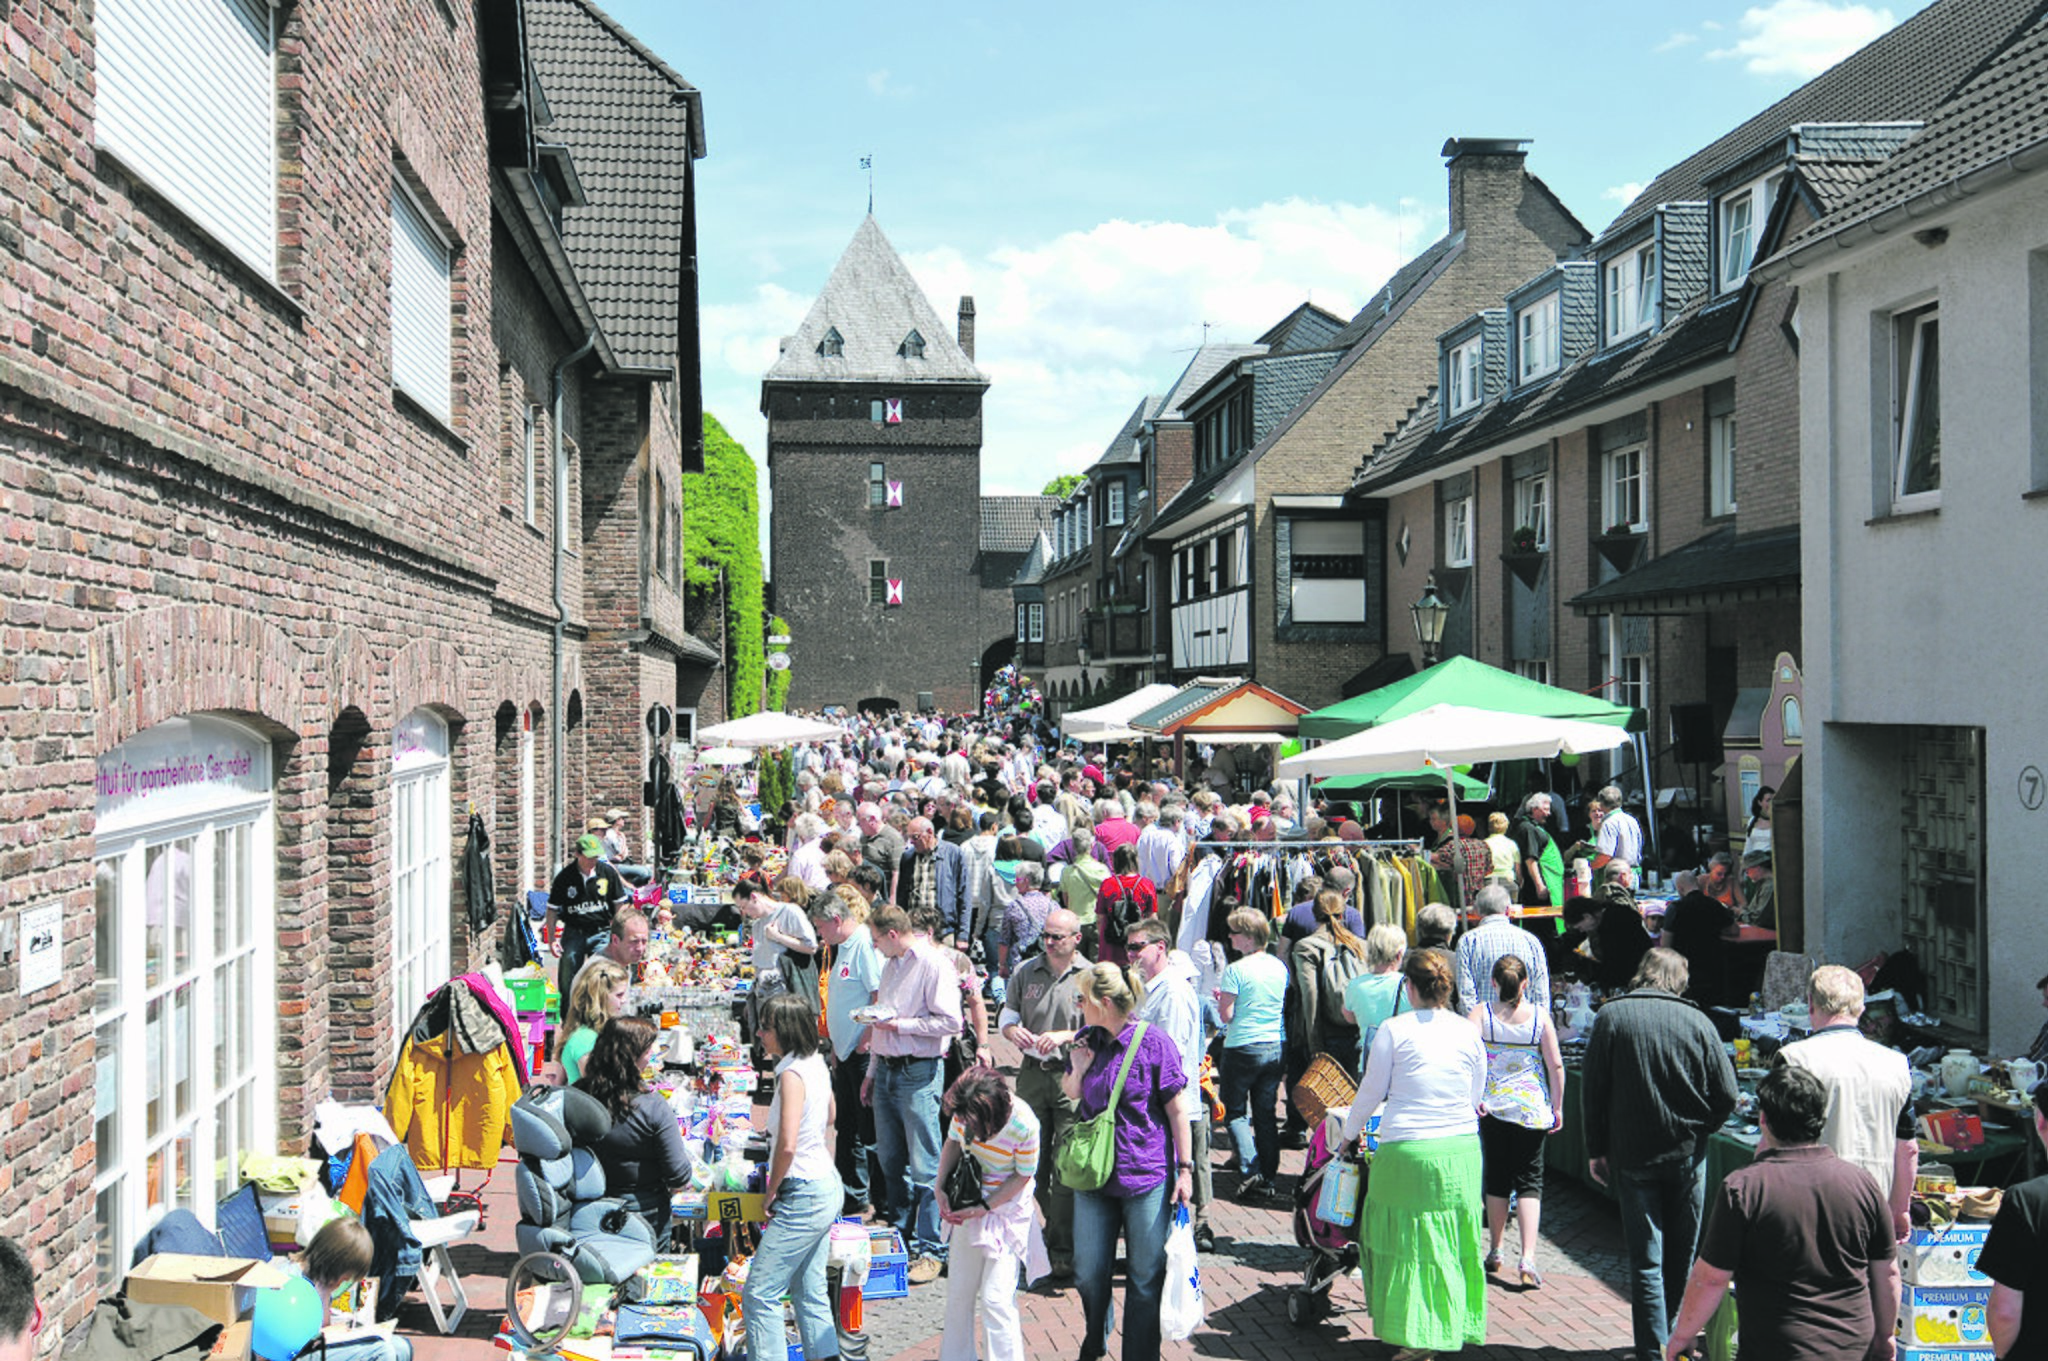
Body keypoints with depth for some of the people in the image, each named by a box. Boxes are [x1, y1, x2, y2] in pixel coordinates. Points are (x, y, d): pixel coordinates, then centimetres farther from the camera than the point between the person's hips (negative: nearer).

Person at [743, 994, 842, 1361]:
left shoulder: (792, 1074, -21)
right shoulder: (815, 1063, 6)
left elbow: (787, 1146, -27)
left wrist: (771, 1192, -13)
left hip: (804, 1194, -10)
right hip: (826, 1184, 10)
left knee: (759, 1294, -3)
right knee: (809, 1290, 17)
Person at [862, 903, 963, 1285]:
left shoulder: (934, 965, -11)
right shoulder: (891, 965, 17)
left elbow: (950, 1022, -18)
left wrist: (899, 1024, -16)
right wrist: (871, 1074, 22)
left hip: (919, 1074, -8)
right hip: (886, 1070, 8)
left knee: (924, 1167, -6)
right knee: (891, 1161, 14)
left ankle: (932, 1250, 0)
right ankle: (901, 1236, 26)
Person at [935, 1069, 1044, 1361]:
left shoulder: (1024, 1126, -28)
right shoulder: (964, 1110, -16)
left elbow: (1023, 1176, -14)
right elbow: (953, 1143, 3)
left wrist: (984, 1208, -17)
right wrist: (941, 1188, -8)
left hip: (1008, 1208, -5)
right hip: (969, 1205, 5)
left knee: (995, 1298, -8)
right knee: (958, 1291, 12)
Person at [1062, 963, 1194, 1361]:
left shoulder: (1153, 1041, -10)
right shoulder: (1087, 1040, 5)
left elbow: (1178, 1109, -7)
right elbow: (1072, 1093, 19)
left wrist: (1185, 1168, -6)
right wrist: (1077, 1071, -3)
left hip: (1147, 1175, -5)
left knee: (1146, 1277, 4)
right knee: (1088, 1272, 11)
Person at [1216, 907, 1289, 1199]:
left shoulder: (1235, 971, -16)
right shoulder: (1280, 967, 3)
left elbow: (1226, 1015, -14)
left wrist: (1220, 999, 6)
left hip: (1243, 1047, -6)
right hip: (1277, 1046, 6)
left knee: (1235, 1111, 7)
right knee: (1266, 1113, 13)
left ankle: (1250, 1172, -6)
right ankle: (1268, 1177, 14)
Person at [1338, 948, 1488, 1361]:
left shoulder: (1394, 1030, -7)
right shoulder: (1468, 1032, 4)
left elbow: (1371, 1091, 0)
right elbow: (1476, 1097, 12)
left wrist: (1348, 1133, 16)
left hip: (1407, 1150, -4)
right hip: (1462, 1151, 4)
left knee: (1411, 1242, 5)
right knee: (1453, 1240, 14)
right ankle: (1453, 1326, 22)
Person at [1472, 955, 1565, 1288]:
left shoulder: (1482, 1014, -4)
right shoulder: (1540, 1016, -2)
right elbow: (1556, 1065, -2)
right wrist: (1557, 1107, 7)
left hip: (1493, 1107, 0)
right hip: (1532, 1108, 0)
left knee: (1497, 1179, 14)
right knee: (1529, 1181, 3)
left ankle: (1494, 1253, 24)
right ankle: (1528, 1259, -9)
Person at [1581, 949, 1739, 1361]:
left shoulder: (1611, 1017, -5)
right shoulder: (1697, 1021, -3)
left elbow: (1592, 1090, -4)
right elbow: (1726, 1095, -3)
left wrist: (1596, 1150, 5)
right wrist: (1697, 1131, 14)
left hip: (1632, 1157, -1)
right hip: (1687, 1156, 2)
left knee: (1646, 1261, 2)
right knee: (1680, 1257, 16)